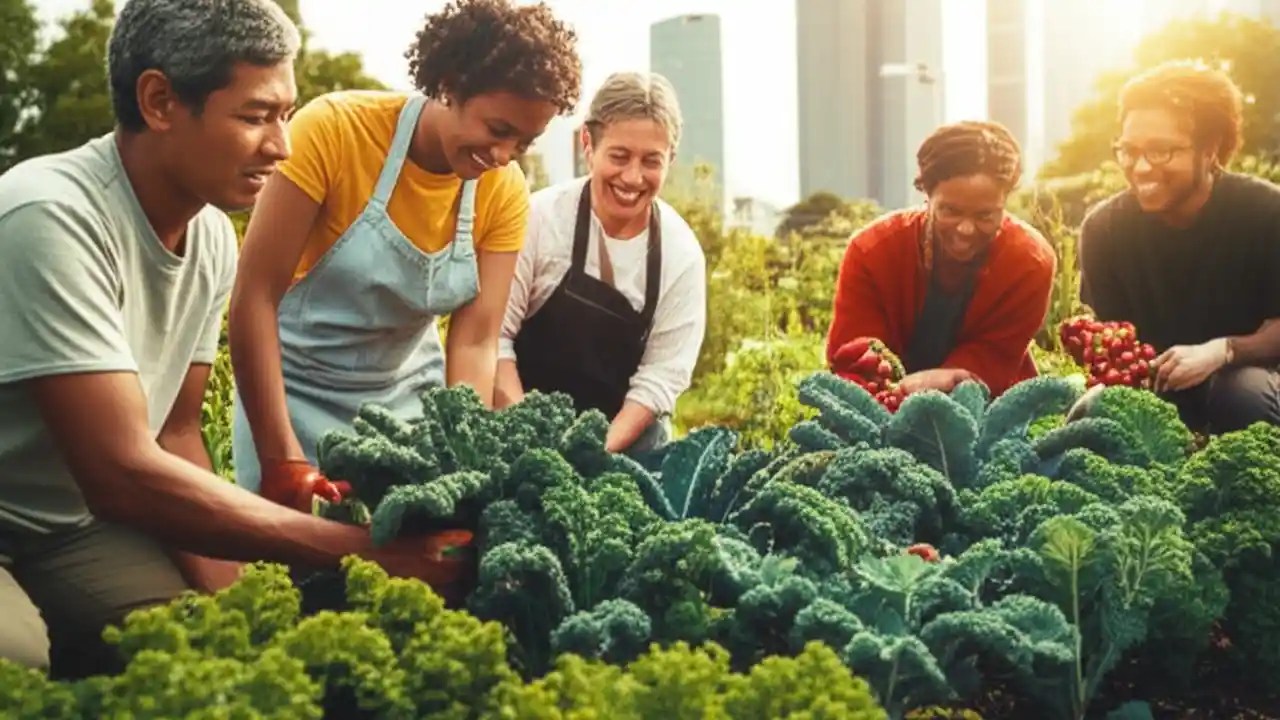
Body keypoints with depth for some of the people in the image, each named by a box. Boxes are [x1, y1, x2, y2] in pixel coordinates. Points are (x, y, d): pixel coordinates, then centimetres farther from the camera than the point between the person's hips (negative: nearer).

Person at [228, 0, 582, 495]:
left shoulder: (505, 192, -10)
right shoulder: (335, 130, -23)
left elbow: (475, 342, -11)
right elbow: (253, 295, -22)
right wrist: (282, 461, -27)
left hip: (408, 399, 4)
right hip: (297, 395, -3)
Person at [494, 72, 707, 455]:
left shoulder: (683, 253, -6)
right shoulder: (540, 218, -13)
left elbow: (662, 375, -6)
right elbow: (493, 332, -11)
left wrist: (603, 449, -19)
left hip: (627, 435, 2)